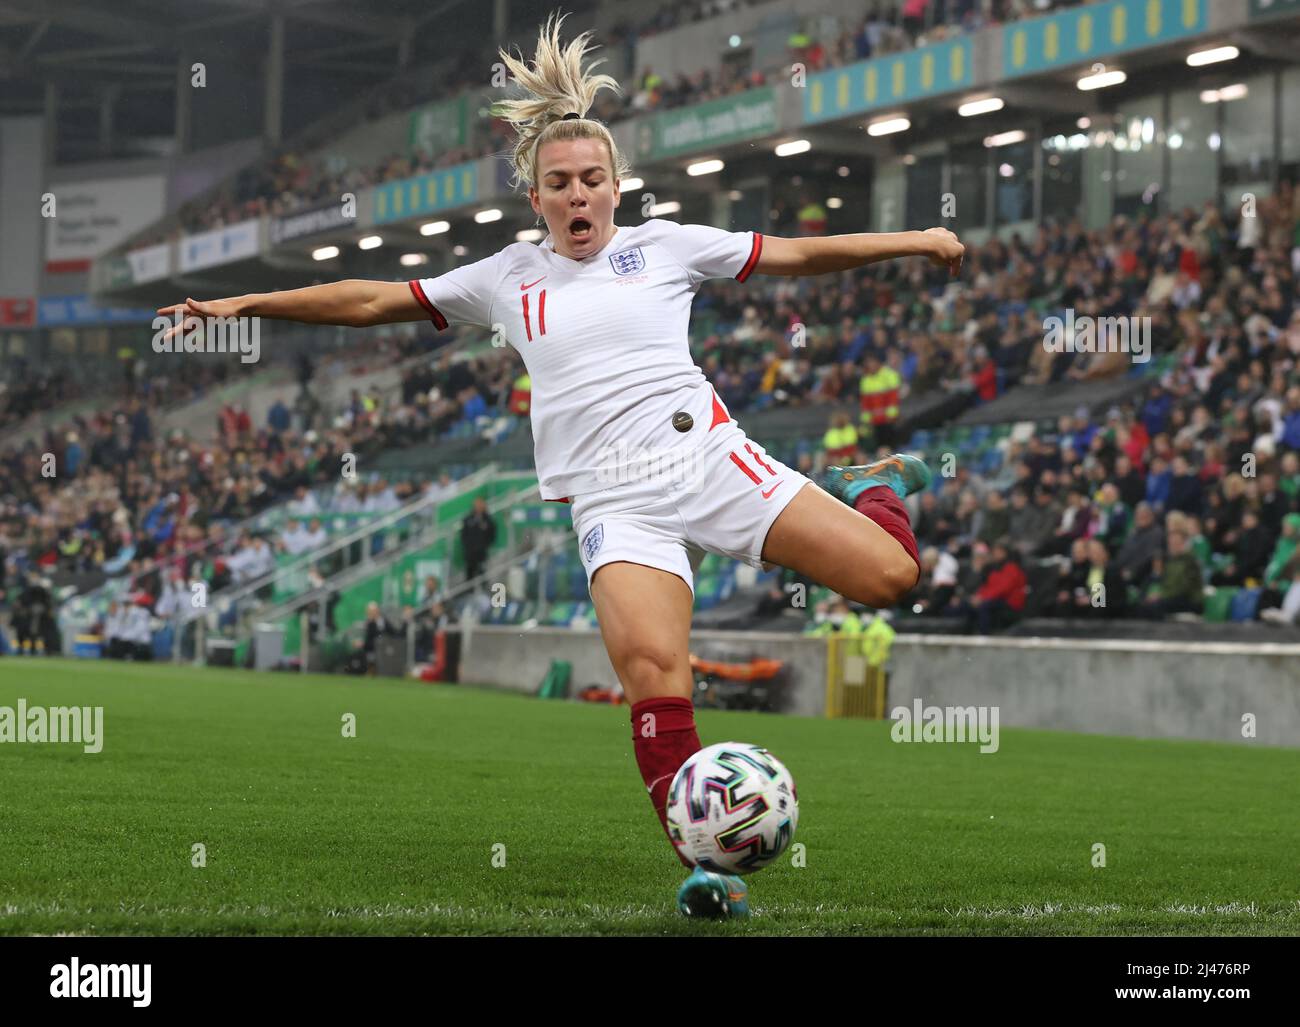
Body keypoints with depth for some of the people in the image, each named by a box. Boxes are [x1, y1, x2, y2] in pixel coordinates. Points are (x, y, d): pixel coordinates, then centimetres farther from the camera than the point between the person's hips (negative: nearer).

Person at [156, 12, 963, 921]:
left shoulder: (665, 245, 13)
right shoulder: (509, 277, 16)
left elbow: (794, 255, 16)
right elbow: (374, 300, 20)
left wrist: (911, 241, 12)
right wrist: (246, 303, 19)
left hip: (707, 458, 0)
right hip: (615, 501, 0)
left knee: (887, 576, -14)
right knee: (652, 671, -26)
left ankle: (870, 491, 23)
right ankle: (709, 868, -20)